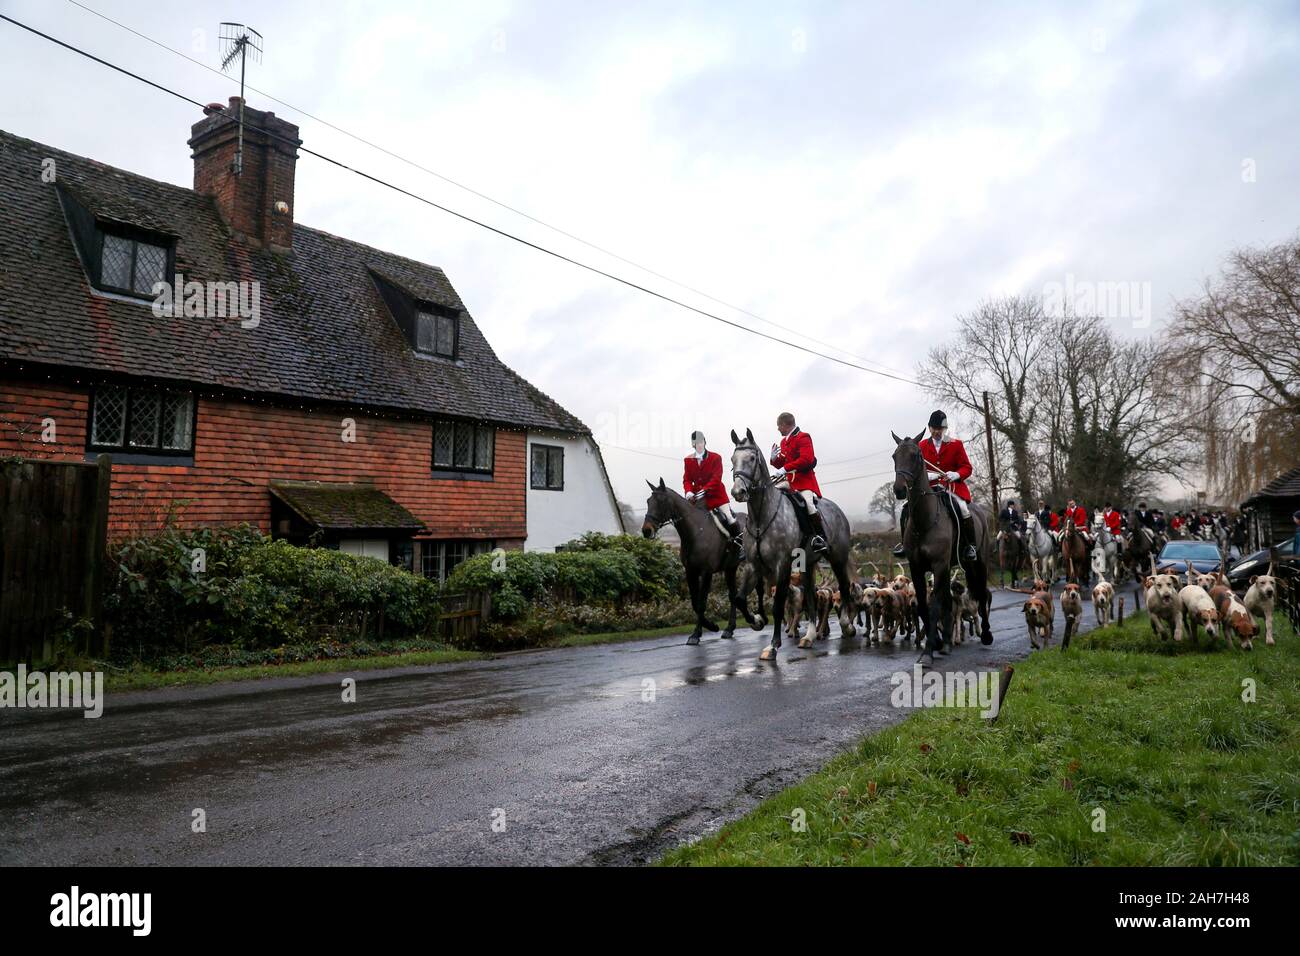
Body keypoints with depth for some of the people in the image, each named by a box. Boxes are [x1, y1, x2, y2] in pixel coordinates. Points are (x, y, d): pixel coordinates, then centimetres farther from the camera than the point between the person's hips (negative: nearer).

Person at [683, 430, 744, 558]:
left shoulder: (716, 457, -7)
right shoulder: (689, 460, 5)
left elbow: (716, 478, -15)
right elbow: (687, 479, 3)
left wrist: (704, 490, -28)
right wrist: (689, 492, -18)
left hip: (716, 495, -4)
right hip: (698, 496, 4)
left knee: (729, 518, -9)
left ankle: (741, 544, 4)